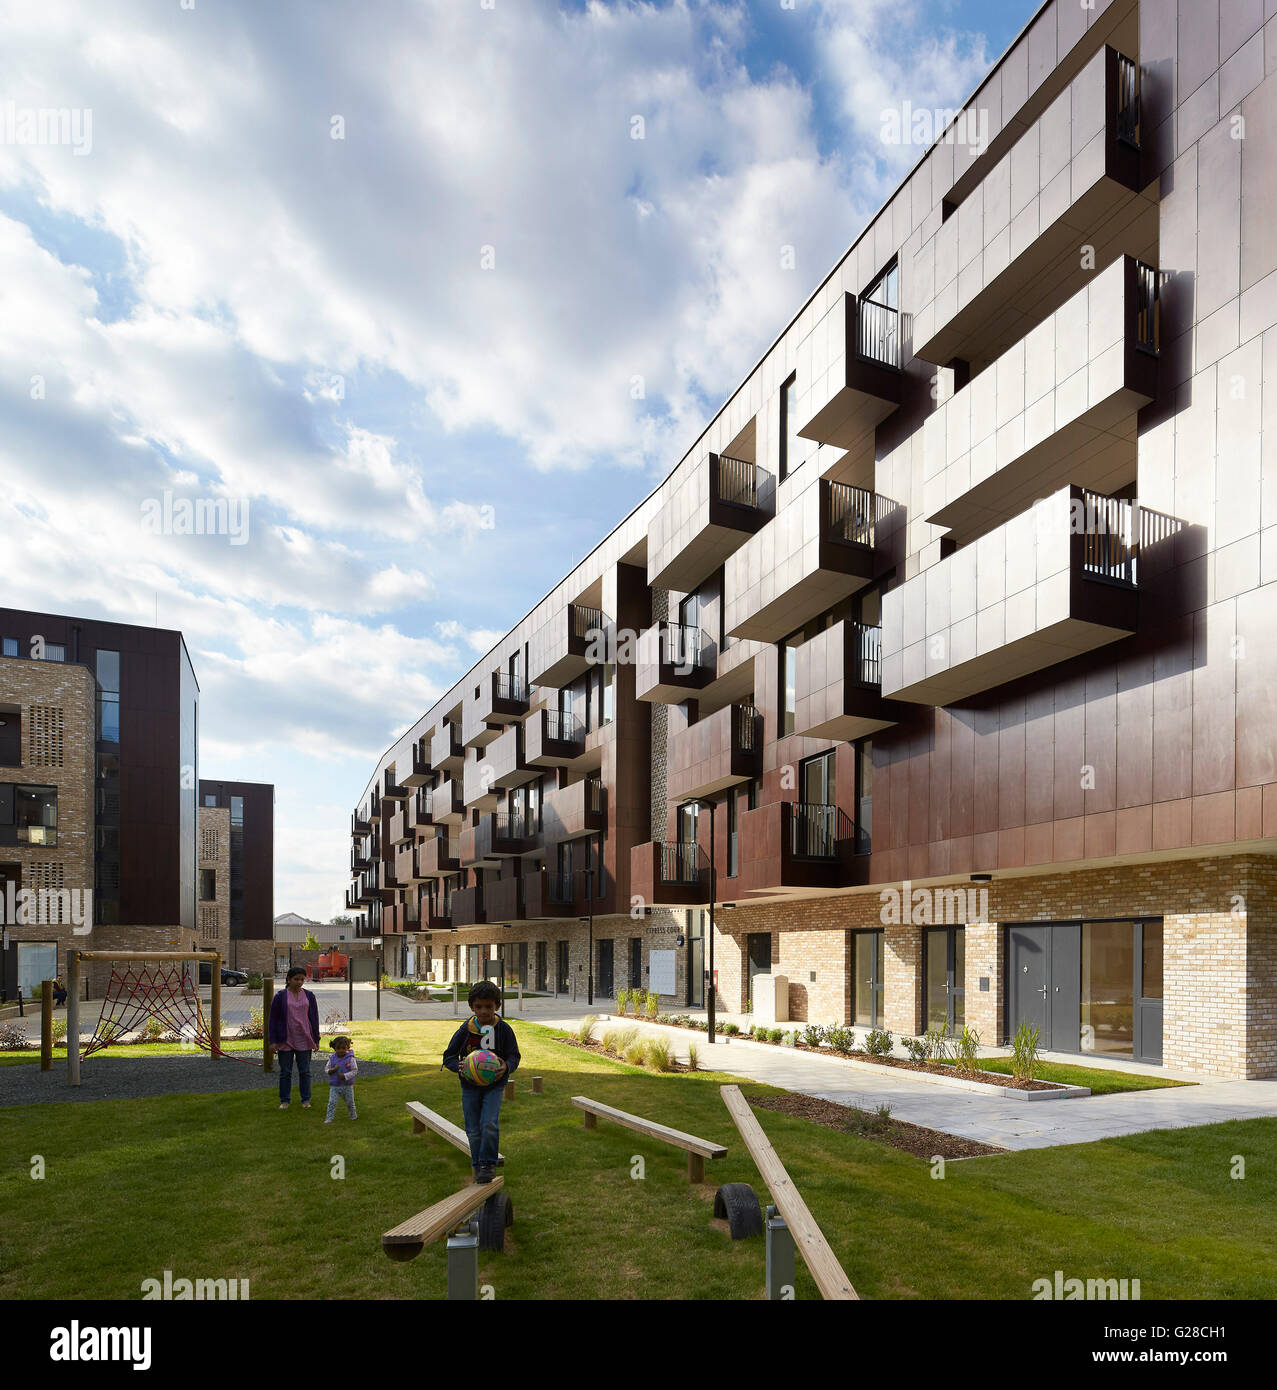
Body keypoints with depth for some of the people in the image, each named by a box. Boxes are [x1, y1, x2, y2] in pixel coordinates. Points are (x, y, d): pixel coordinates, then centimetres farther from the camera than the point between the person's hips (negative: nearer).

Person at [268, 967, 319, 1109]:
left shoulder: (309, 996, 4)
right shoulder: (280, 997, -3)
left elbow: (314, 1018, 8)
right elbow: (273, 1020, -1)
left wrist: (316, 1039, 6)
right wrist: (273, 1041, -5)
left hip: (304, 1041, 1)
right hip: (285, 1041, -1)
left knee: (304, 1071, 6)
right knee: (285, 1072, 6)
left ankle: (306, 1100, 16)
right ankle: (284, 1100, 18)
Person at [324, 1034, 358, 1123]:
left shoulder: (350, 1059, -12)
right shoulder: (332, 1058, -2)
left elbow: (355, 1071, -13)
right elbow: (326, 1069, 4)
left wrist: (345, 1076, -24)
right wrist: (332, 1070, -18)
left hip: (347, 1086, -1)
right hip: (334, 1086, 1)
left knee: (350, 1102, 13)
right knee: (332, 1102, -8)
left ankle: (353, 1115, 34)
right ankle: (329, 1118, 0)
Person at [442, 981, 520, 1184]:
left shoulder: (503, 1029, -9)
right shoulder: (465, 1030, -8)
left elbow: (514, 1056, -3)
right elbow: (449, 1056, -1)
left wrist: (506, 1066, -26)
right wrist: (459, 1066, -23)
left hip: (494, 1085, -2)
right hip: (470, 1086, 2)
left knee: (490, 1124, -17)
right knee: (473, 1130, 6)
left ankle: (489, 1163, 1)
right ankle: (478, 1166, 25)